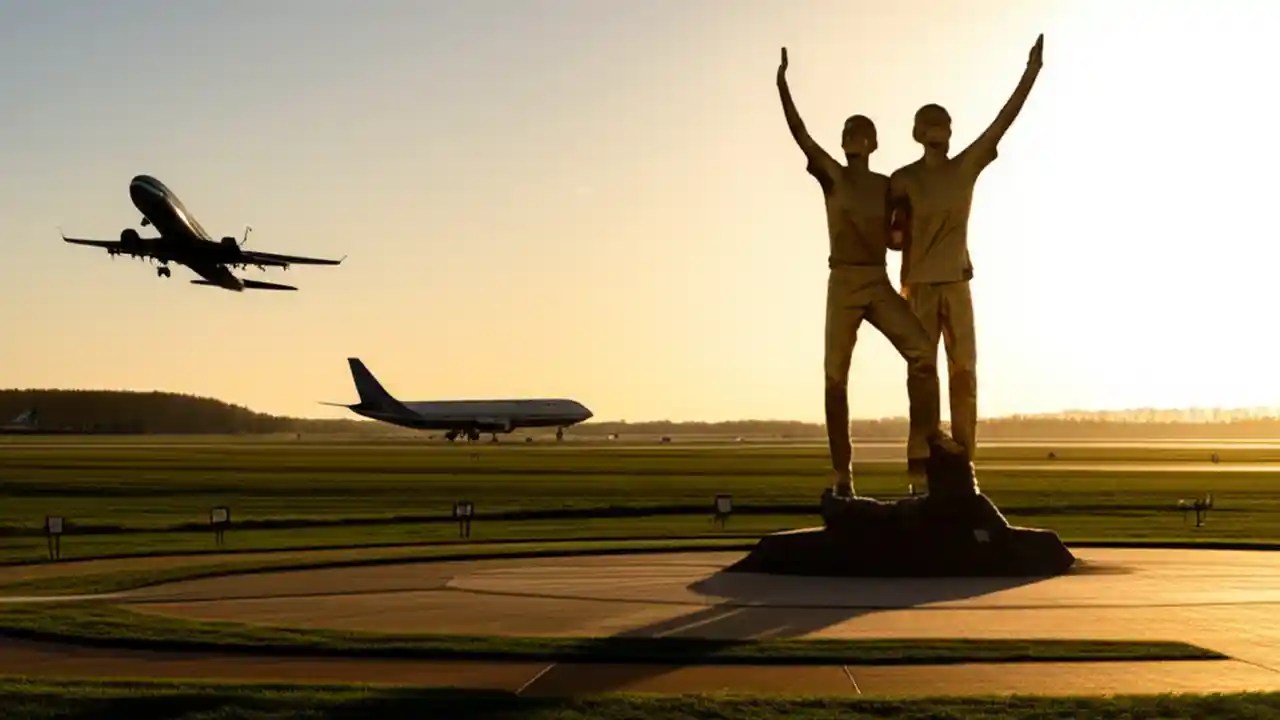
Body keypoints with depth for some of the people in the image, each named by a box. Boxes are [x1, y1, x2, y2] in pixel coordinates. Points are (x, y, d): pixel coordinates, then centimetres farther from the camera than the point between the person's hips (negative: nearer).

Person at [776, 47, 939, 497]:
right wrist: (782, 83, -20)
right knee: (836, 375, -5)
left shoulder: (886, 186, 12)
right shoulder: (830, 174, 3)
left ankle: (923, 448, -14)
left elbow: (895, 237, 15)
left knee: (922, 351, -19)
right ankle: (842, 475, 0)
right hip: (843, 283, -2)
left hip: (880, 283, 2)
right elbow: (799, 133, -10)